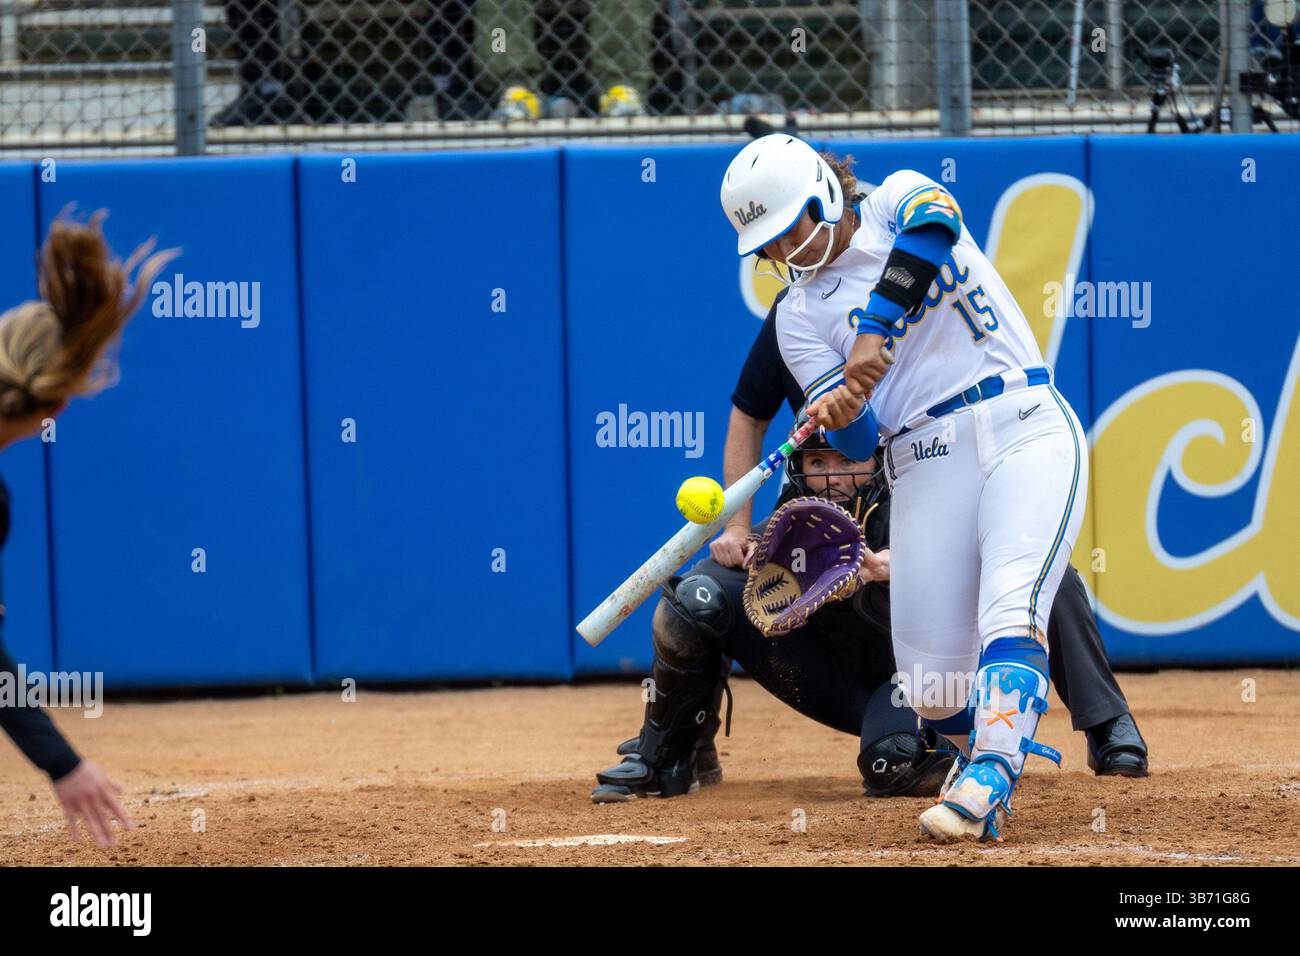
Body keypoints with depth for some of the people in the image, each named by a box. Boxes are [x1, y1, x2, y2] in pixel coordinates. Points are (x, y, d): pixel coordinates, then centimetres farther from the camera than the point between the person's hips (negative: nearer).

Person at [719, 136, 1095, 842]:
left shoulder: (898, 198, 7)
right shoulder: (799, 313, 11)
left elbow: (933, 227, -20)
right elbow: (858, 441, 1)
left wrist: (876, 334, -25)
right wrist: (840, 414, -23)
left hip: (1027, 431, -3)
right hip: (925, 461, 3)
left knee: (1010, 611, -25)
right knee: (930, 685, -5)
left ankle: (987, 782, -34)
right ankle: (990, 752, 24)